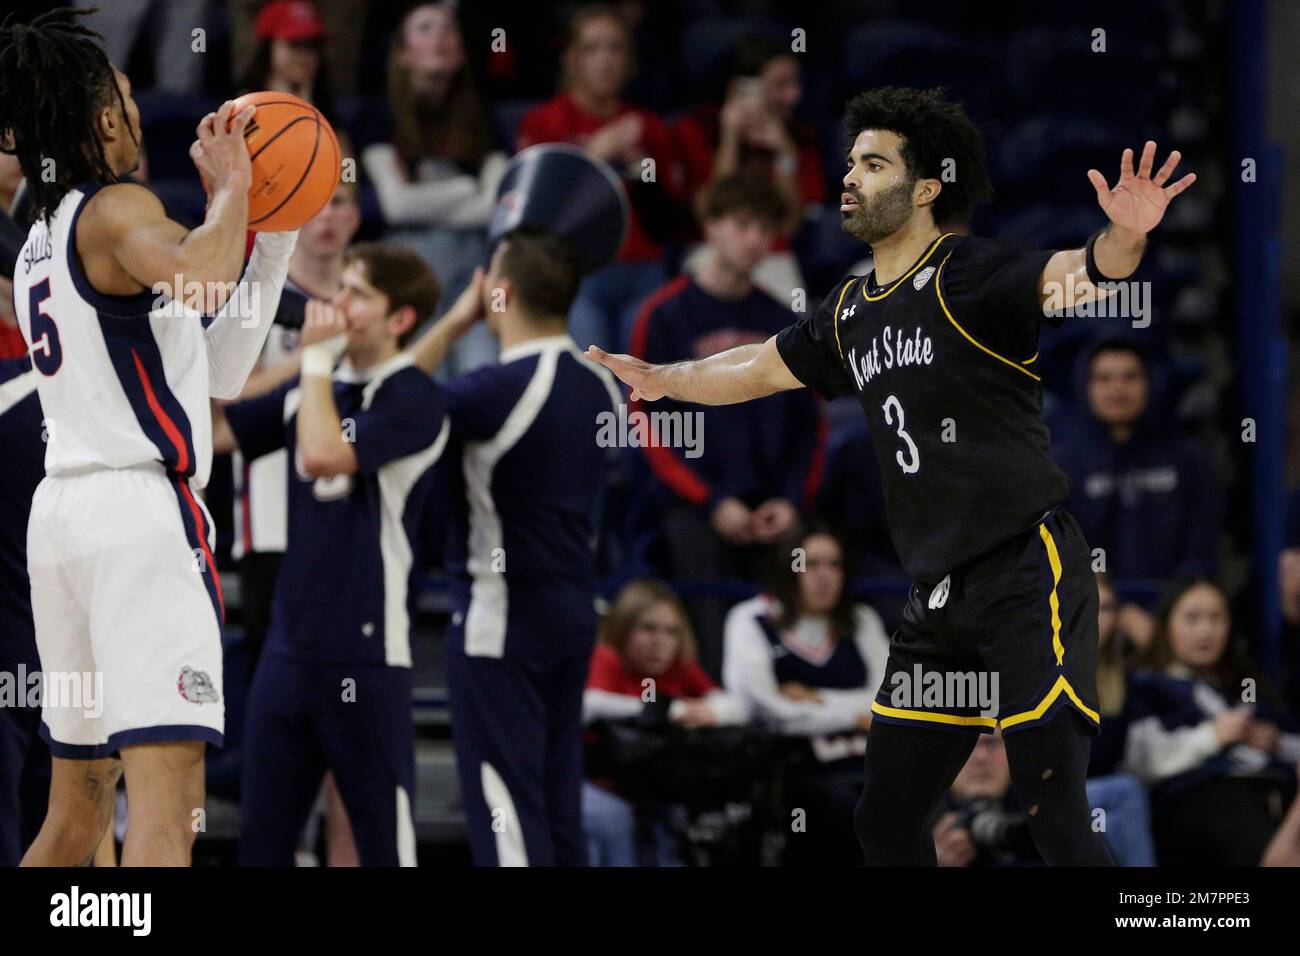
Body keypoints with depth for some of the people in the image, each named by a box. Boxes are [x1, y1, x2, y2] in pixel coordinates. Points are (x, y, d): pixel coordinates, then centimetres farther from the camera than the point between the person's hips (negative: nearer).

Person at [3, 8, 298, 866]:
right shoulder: (115, 211, -6)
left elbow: (221, 368, 25)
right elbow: (199, 272, -31)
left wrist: (275, 234, 23)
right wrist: (230, 189, -12)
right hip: (140, 506, -9)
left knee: (80, 799, 17)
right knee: (168, 789, -17)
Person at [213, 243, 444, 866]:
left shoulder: (413, 399, -10)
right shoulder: (315, 388, 12)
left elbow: (323, 455, -23)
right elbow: (214, 433, 14)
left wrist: (317, 355, -13)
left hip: (364, 651, -7)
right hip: (290, 643, 7)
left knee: (383, 838, -3)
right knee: (261, 835, 9)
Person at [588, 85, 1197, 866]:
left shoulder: (969, 275, -10)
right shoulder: (852, 312, 14)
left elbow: (1067, 276, -29)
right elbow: (759, 367, 31)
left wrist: (1122, 240, -48)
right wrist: (663, 379, 30)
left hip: (1029, 574, -9)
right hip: (939, 596, 9)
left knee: (1056, 817, -16)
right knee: (886, 821, 14)